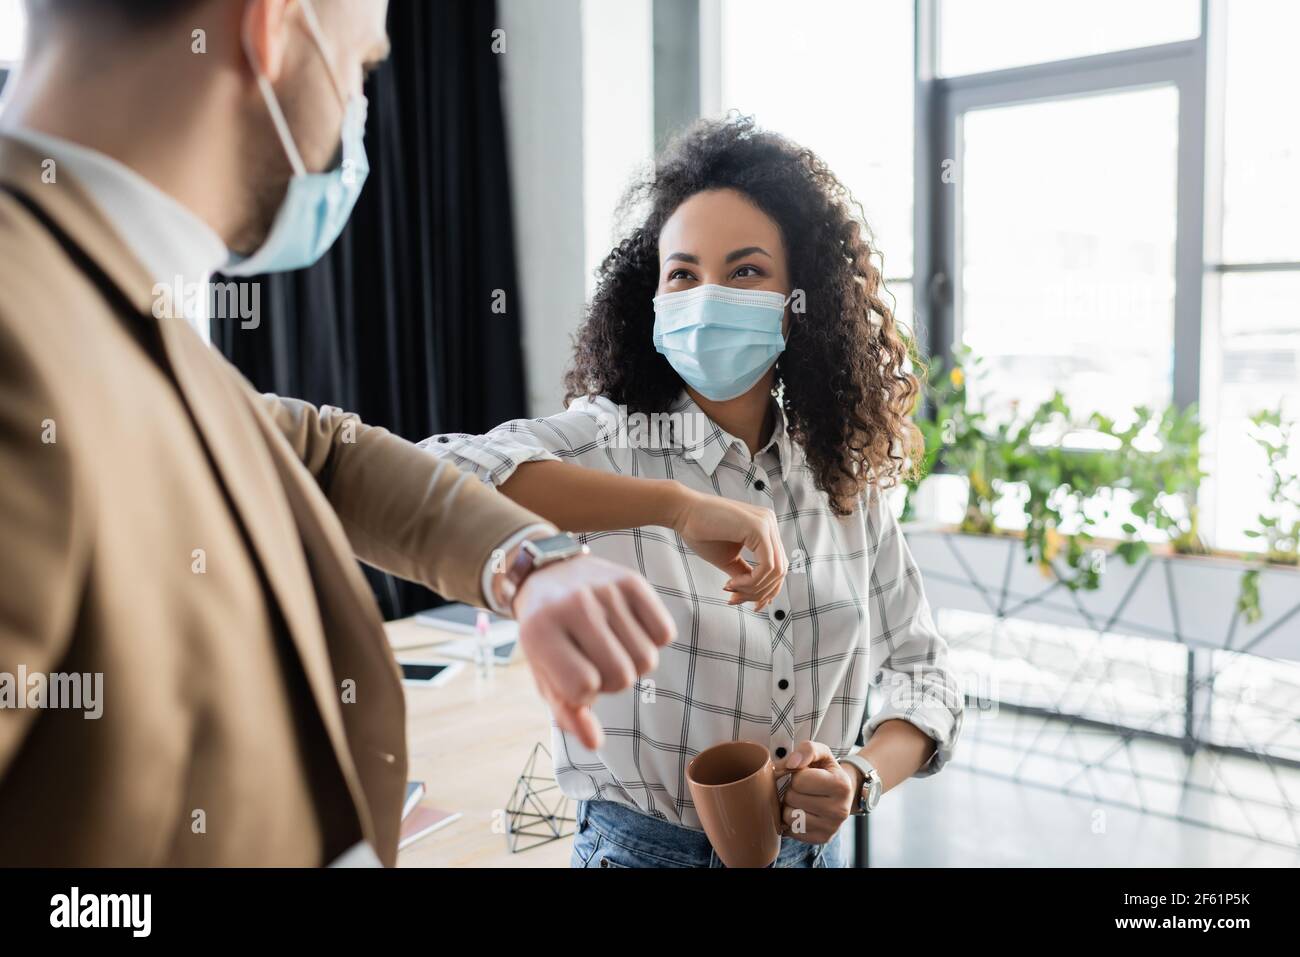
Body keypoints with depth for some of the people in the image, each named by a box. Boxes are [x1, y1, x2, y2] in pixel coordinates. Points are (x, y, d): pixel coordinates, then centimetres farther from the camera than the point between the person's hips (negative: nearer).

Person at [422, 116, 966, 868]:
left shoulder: (844, 479, -3)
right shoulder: (602, 443, -16)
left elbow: (922, 670, 3)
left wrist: (862, 776, -15)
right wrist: (672, 504, -40)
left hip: (814, 846, 4)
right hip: (643, 848, -3)